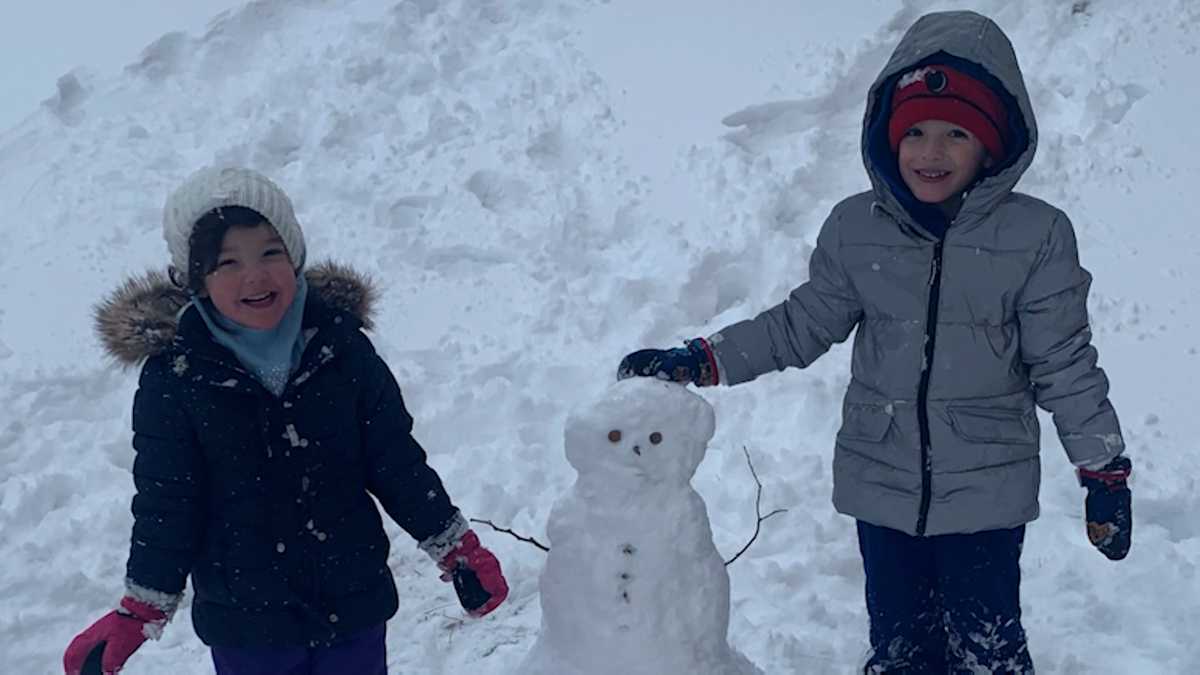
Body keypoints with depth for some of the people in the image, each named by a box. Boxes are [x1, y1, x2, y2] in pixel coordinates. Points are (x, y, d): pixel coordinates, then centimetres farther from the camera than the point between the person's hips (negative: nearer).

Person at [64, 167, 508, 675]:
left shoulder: (342, 348, -8)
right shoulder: (174, 376, -13)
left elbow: (396, 461, 1)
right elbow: (165, 505, -6)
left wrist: (457, 548, 2)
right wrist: (139, 613, -7)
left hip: (355, 603, 2)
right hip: (245, 623, -1)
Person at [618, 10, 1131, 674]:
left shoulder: (1035, 235, -10)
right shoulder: (854, 228, -5)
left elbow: (1064, 363, -3)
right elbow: (803, 323, 7)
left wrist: (1105, 471, 0)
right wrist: (699, 360, 0)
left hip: (986, 491, -2)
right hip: (881, 480, 2)